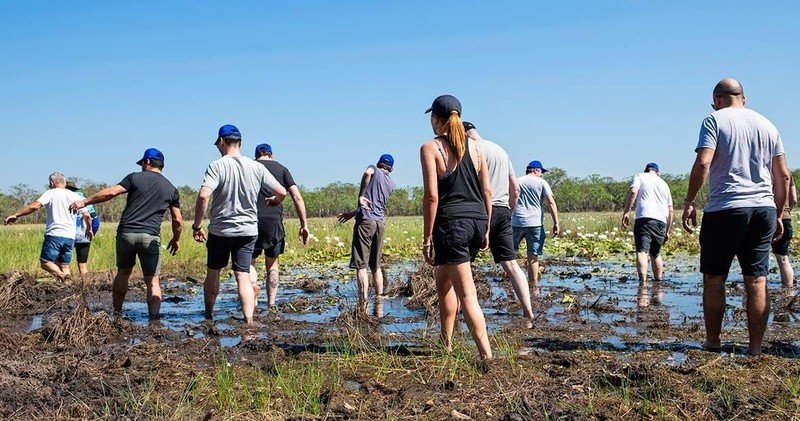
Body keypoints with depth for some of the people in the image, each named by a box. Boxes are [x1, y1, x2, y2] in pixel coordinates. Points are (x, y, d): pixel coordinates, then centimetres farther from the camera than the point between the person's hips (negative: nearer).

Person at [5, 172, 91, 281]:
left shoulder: (50, 193, 2)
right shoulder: (74, 196, 14)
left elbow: (35, 206, -12)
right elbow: (87, 215, 12)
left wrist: (16, 215, -8)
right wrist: (89, 229, 30)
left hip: (54, 235, -4)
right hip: (70, 237, 4)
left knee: (45, 262, -3)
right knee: (64, 265, 11)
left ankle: (60, 275, -29)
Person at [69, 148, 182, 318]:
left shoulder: (136, 178, 5)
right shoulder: (171, 189, 12)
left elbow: (111, 192, -5)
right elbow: (178, 220, 11)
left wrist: (85, 202, 2)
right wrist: (176, 239, 26)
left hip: (126, 233, 0)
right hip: (151, 237, 0)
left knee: (123, 273, 19)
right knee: (152, 280, 4)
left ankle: (116, 312, 25)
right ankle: (154, 317, -8)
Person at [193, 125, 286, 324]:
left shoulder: (217, 166, -11)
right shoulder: (257, 167, 1)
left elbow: (203, 196, -23)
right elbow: (282, 192, 3)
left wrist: (196, 226, -13)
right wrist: (274, 201, 26)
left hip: (220, 230, -2)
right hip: (248, 230, 2)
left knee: (213, 273, 17)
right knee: (243, 276, 2)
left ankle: (209, 314, 32)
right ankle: (249, 320, -11)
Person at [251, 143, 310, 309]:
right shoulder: (281, 169, 12)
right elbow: (297, 198, 3)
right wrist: (304, 225, 5)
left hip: (252, 219, -1)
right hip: (274, 220, 1)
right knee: (272, 263, 14)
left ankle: (253, 286, -16)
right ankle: (271, 304, 11)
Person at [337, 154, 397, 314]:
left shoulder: (374, 170, 8)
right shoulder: (391, 184, 21)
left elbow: (367, 172, -19)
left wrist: (361, 196, -13)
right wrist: (353, 213, 29)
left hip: (366, 221, -5)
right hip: (380, 223, 5)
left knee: (361, 265, -5)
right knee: (376, 266, 14)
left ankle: (363, 306, -12)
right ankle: (378, 306, 13)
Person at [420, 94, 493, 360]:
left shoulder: (430, 148, -4)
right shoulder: (474, 147, 12)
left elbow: (432, 196, -11)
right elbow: (487, 192, 10)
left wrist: (427, 238, -7)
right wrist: (485, 229, 18)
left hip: (452, 223, -6)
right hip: (477, 222, 6)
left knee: (467, 294, -6)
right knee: (443, 280, 24)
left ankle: (486, 355, -12)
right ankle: (446, 343, 30)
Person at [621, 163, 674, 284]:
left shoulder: (640, 176, 14)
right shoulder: (664, 184, 27)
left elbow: (633, 192, -7)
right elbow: (670, 210, 24)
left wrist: (625, 212, -8)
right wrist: (667, 231, 28)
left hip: (644, 218, -5)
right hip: (661, 222, 5)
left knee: (642, 251, -16)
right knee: (655, 254, 20)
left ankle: (643, 280, -31)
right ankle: (658, 280, 26)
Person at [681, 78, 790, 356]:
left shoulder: (715, 120, 0)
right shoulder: (766, 125, 14)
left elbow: (703, 163, -14)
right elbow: (783, 176, 13)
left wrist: (689, 203, -7)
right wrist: (777, 215, 20)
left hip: (725, 209, -4)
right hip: (764, 208, 5)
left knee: (714, 278, 7)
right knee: (757, 281, 5)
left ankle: (712, 342, 12)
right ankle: (755, 347, 6)